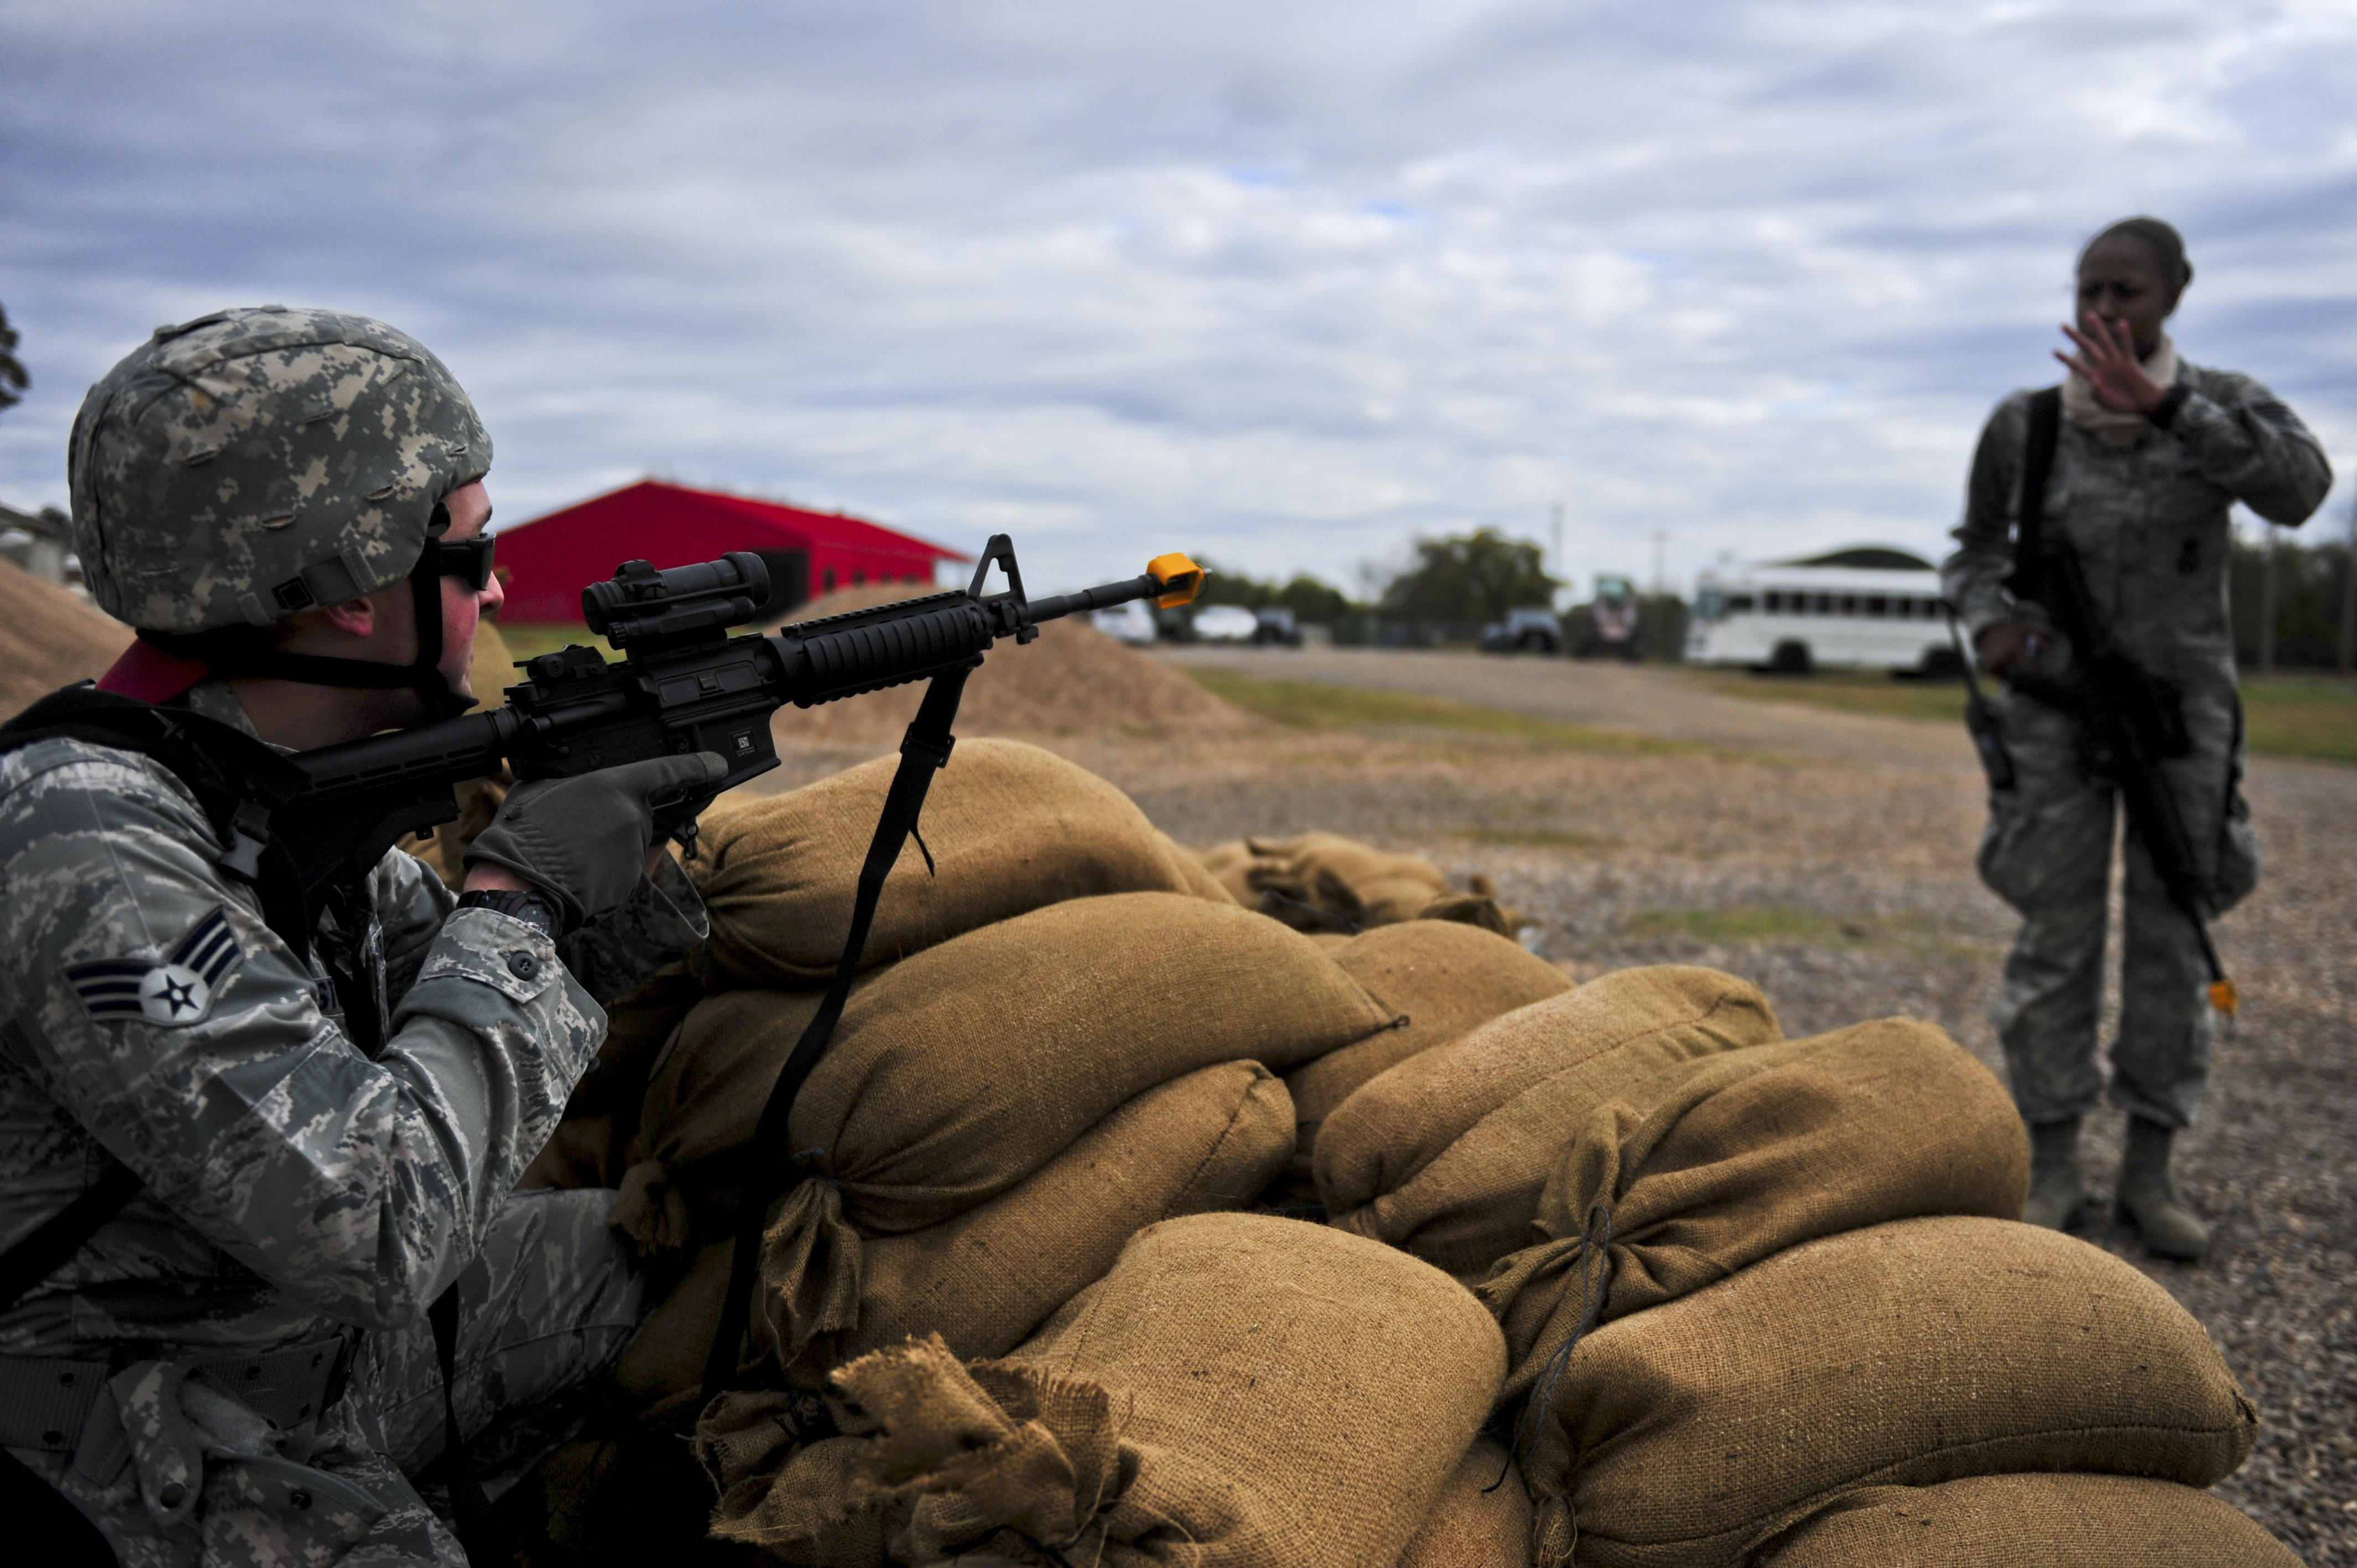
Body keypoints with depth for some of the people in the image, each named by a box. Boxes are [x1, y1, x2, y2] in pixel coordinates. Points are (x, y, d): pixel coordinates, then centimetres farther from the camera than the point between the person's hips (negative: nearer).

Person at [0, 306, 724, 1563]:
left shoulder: (294, 783, -3)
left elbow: (448, 993, 11)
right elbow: (373, 1220, -34)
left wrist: (636, 862, -6)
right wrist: (521, 895, -24)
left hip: (331, 1319, 9)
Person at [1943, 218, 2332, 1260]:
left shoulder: (2227, 407, -8)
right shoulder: (2022, 426, -6)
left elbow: (2298, 490, -30)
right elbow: (1977, 550, 8)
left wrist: (2160, 405, -38)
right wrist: (1989, 622, -14)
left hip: (2182, 713, 0)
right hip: (2057, 708, 0)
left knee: (2172, 939, 4)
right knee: (2054, 936, 0)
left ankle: (2150, 1173, 17)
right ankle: (2052, 1175, 11)